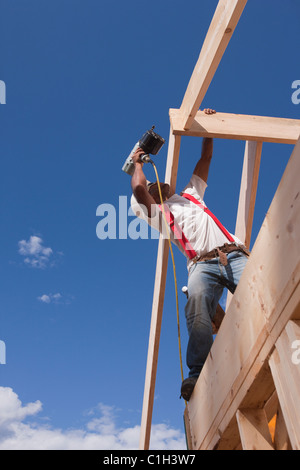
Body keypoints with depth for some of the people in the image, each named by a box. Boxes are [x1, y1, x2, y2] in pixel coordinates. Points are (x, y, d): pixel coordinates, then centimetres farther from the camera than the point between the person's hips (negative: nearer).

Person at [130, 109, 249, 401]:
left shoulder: (190, 195, 38)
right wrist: (137, 162, 25)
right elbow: (138, 188, 7)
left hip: (234, 255, 4)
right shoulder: (156, 212, 25)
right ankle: (197, 374, -39)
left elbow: (205, 159, 42)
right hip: (202, 264, -3)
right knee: (198, 300, -35)